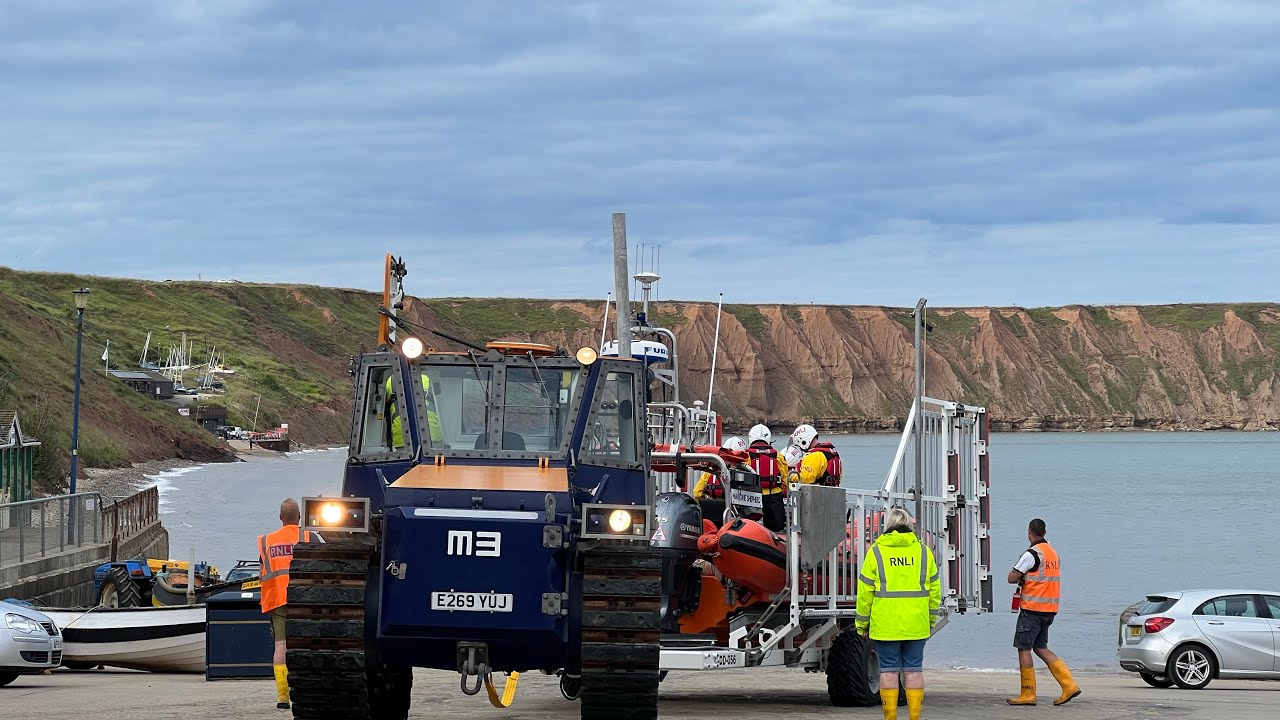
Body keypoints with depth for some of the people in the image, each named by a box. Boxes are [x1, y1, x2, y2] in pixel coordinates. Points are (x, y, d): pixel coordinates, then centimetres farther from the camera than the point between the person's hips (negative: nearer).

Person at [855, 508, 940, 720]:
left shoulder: (876, 552, -1)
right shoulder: (923, 551, 6)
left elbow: (865, 592, -1)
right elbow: (934, 589, 9)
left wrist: (862, 623, 7)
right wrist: (931, 620, 19)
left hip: (885, 625, -2)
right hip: (916, 624, 2)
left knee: (888, 670, 2)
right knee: (914, 669, 6)